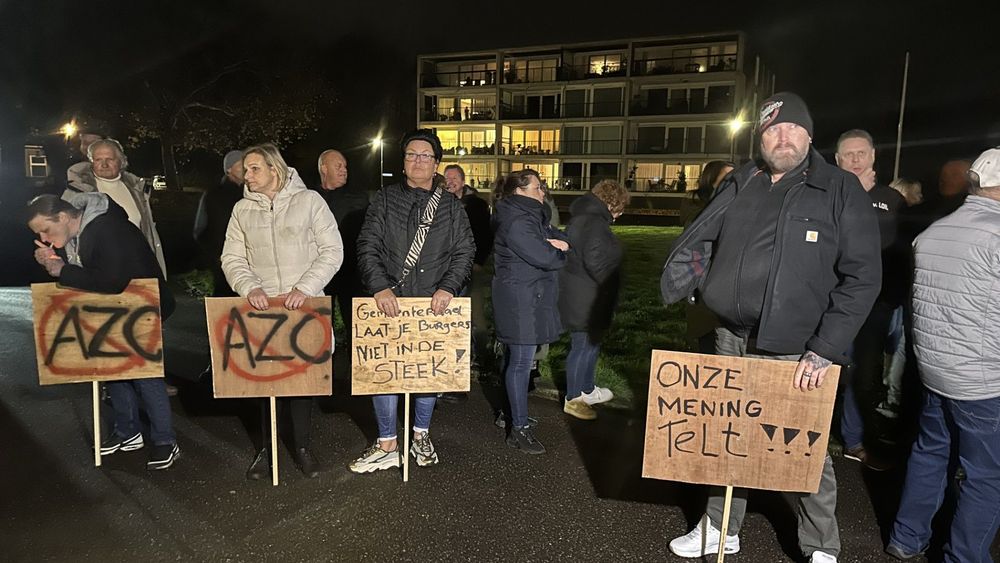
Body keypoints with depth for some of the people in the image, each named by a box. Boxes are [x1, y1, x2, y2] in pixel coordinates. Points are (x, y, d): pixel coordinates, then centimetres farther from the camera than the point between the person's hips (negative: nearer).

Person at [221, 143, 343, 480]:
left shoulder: (309, 200, -2)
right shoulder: (243, 209, 8)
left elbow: (333, 251, -5)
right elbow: (232, 258, 8)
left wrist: (305, 288, -15)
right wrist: (250, 288, -11)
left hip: (304, 307, -2)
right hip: (261, 307, 2)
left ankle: (301, 446, 21)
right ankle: (266, 448, 22)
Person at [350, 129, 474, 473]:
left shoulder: (451, 207, 7)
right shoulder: (385, 200, 6)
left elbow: (464, 252, 1)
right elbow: (368, 247, -2)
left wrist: (448, 287, -15)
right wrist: (380, 287, -17)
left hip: (434, 305, 1)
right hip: (389, 303, 0)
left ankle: (421, 436, 31)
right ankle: (387, 446, 18)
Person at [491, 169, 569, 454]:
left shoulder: (532, 216, 15)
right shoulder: (516, 223, -18)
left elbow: (556, 236, 11)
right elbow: (544, 257, -23)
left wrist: (560, 243, -12)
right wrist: (560, 252, -2)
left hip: (527, 296, 10)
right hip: (521, 299, -10)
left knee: (515, 358, 18)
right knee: (521, 362, -5)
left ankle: (512, 413, 31)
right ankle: (519, 429, 4)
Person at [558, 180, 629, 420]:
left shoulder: (581, 218, 13)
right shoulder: (595, 223, -21)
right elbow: (595, 262, -30)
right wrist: (611, 284, -15)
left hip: (580, 296, 11)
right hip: (586, 300, -11)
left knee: (592, 342, 23)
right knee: (584, 345, 2)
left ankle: (587, 389, 39)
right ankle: (573, 399, 16)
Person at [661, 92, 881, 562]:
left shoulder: (841, 191, -4)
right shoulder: (739, 186, 7)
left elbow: (862, 277, -8)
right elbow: (697, 241, 12)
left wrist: (825, 351, -14)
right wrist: (677, 281, -6)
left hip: (796, 352, -4)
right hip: (732, 340, 4)